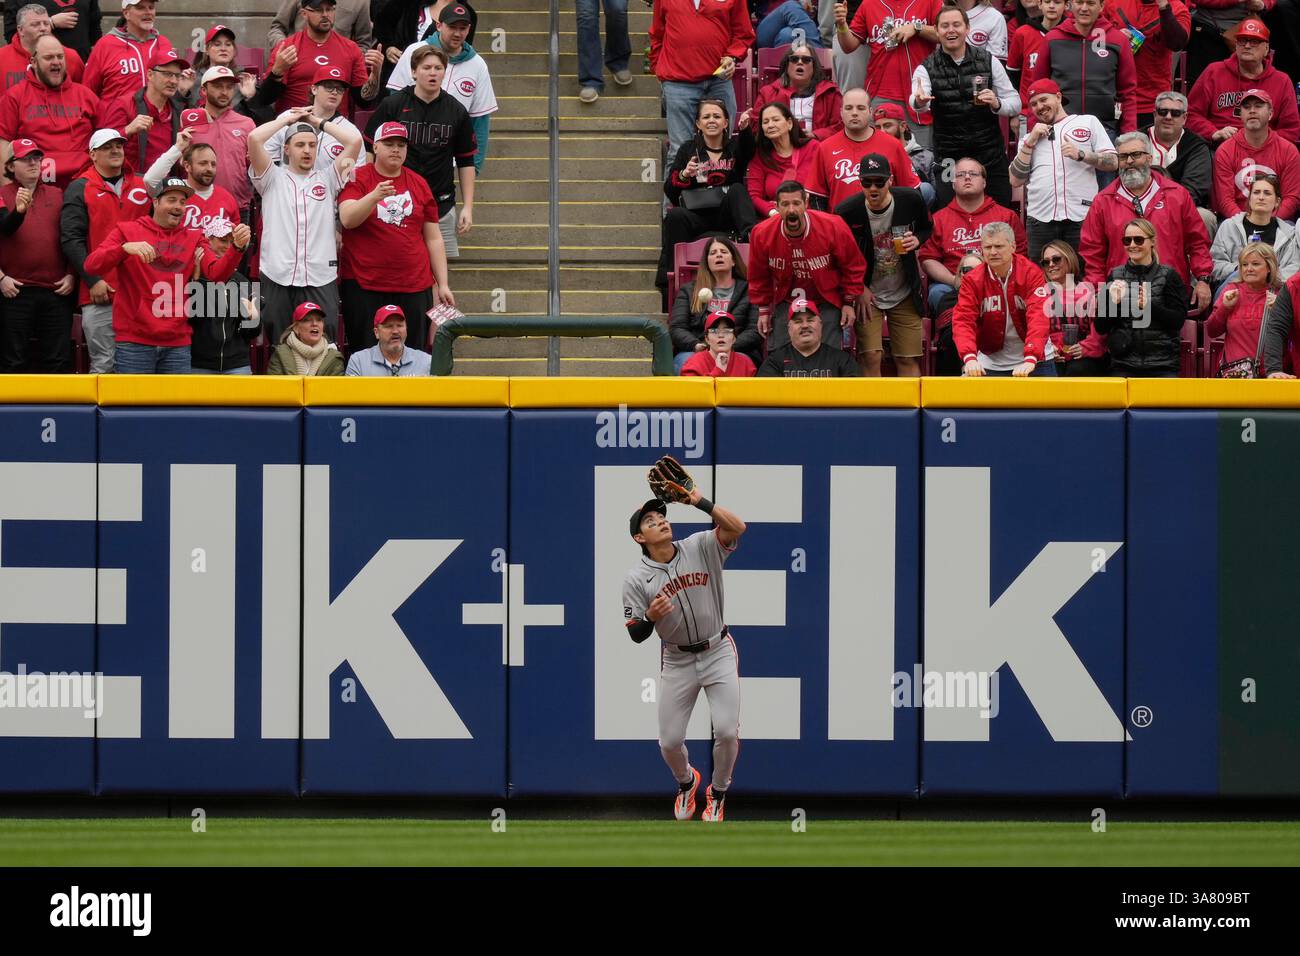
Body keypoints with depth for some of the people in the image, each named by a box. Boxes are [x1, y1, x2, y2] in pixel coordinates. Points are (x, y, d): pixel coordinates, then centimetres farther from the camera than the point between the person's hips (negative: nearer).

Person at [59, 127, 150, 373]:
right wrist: (93, 280, -11)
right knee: (103, 364, -6)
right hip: (100, 293, -3)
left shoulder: (143, 187, 14)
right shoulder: (80, 189, 4)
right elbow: (71, 240, -3)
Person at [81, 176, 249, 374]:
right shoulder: (127, 231, 5)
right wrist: (125, 248, -24)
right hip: (135, 341, -3)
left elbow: (216, 272, -3)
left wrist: (237, 247, -22)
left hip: (177, 344, 3)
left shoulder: (194, 239, 13)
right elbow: (91, 266, -7)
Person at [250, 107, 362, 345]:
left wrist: (318, 122, 15)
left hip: (321, 280, 1)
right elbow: (254, 138, -2)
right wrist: (289, 118, 11)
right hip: (278, 278, -1)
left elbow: (355, 141, 7)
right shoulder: (273, 178, 11)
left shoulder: (327, 179, 15)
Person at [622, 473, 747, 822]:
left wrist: (699, 501, -28)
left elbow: (736, 528, -23)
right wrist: (650, 617, -27)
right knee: (670, 741, 1)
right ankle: (686, 782, 36)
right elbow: (636, 635, -5)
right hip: (676, 661, 1)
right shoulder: (636, 579, -8)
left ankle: (718, 793, 16)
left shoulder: (700, 548, -7)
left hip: (718, 653, -1)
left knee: (727, 731, -11)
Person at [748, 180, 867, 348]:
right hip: (786, 305, 2)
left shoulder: (833, 227, -19)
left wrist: (849, 303, -2)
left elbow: (852, 266, -4)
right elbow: (759, 277, 5)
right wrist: (763, 310, 7)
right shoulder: (762, 234, -13)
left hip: (826, 303, -2)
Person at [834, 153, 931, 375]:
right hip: (867, 294, -2)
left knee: (908, 360, 2)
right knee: (870, 357, -12)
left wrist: (917, 240, -11)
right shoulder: (846, 212, -16)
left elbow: (927, 229, 12)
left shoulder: (911, 201, -10)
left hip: (905, 294, 2)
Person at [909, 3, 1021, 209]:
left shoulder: (988, 61, 4)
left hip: (990, 154, 1)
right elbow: (918, 102, -21)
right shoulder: (926, 69, -1)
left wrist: (997, 104, -17)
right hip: (950, 157, -1)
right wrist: (919, 101, -47)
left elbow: (1015, 103, 6)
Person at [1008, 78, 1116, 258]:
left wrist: (1081, 155, -9)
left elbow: (1113, 162, 7)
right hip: (1040, 219, 3)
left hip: (1081, 216, -3)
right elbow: (1016, 180, 13)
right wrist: (1030, 143, 6)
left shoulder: (1088, 122, 15)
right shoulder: (1030, 137, 24)